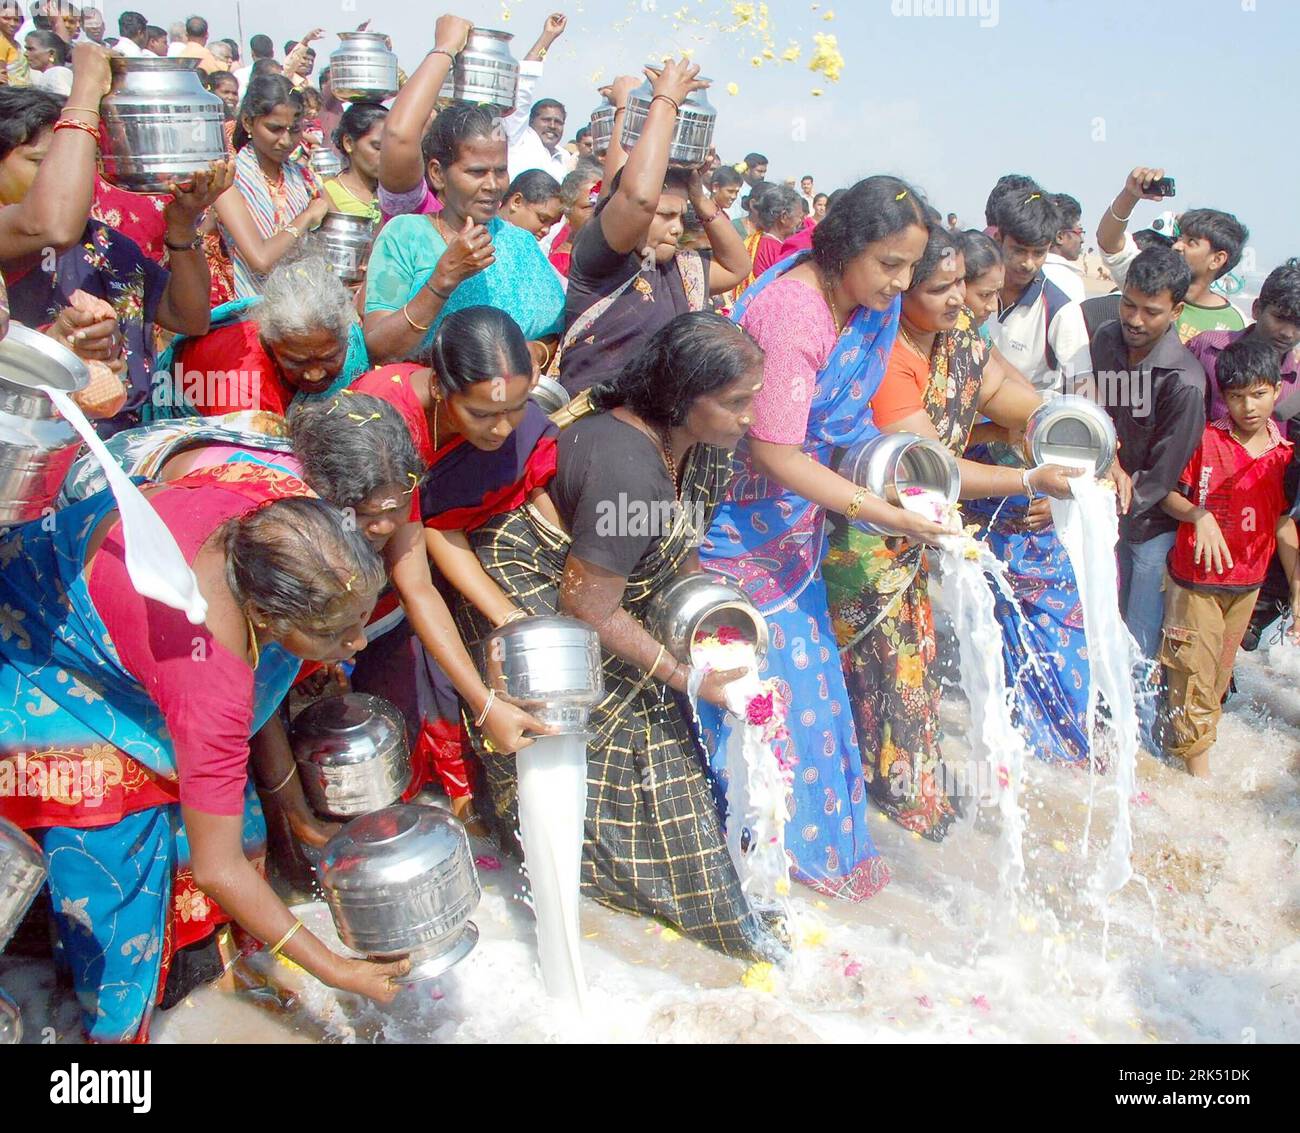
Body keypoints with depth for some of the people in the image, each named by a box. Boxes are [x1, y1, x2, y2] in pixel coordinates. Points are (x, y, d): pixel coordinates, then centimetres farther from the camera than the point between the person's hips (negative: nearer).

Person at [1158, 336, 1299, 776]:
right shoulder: (1205, 440, -12)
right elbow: (1167, 492, -7)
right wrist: (1198, 516, -27)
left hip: (1247, 581, 5)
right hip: (1196, 577, -4)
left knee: (1220, 671, 15)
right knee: (1194, 671, 0)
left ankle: (1192, 733, 33)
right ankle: (1197, 765, 12)